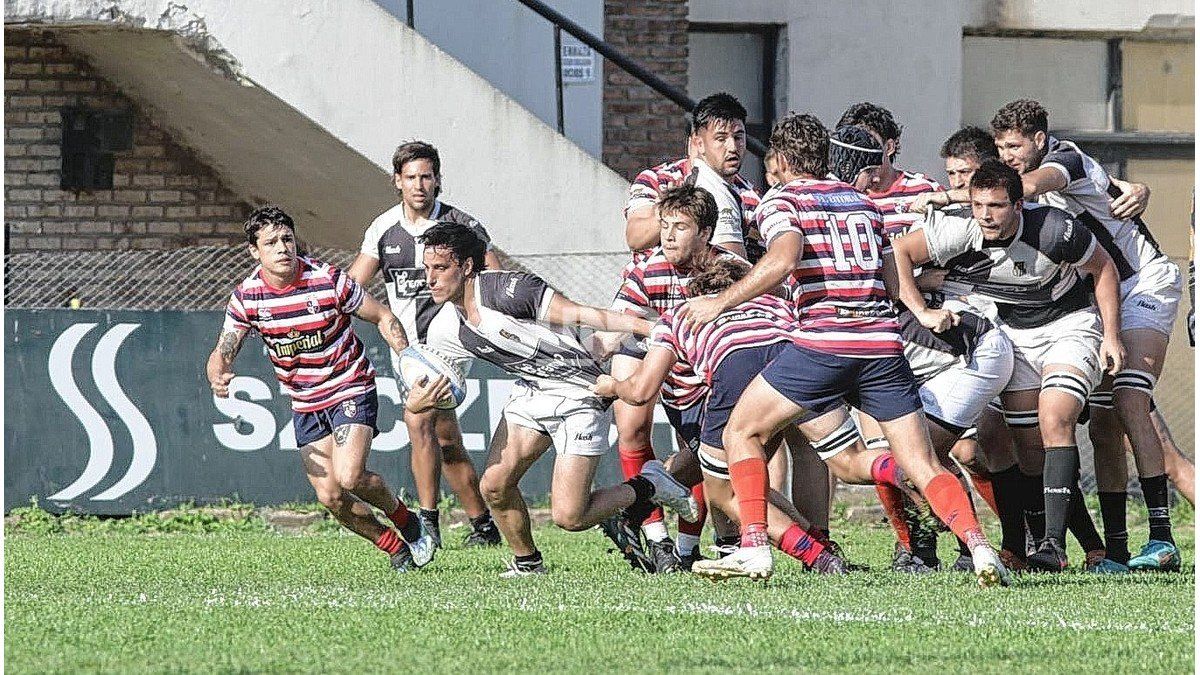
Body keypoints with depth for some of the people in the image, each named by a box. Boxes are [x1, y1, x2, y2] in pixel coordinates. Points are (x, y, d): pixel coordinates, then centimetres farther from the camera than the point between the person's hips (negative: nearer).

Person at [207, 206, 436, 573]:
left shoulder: (329, 281, -18)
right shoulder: (247, 297, -9)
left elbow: (383, 318, -5)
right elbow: (223, 352, -5)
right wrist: (218, 379, -29)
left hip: (350, 388, -4)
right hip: (305, 404, 4)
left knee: (349, 478, -22)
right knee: (330, 497, -4)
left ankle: (404, 519, 8)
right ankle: (396, 547, 17)